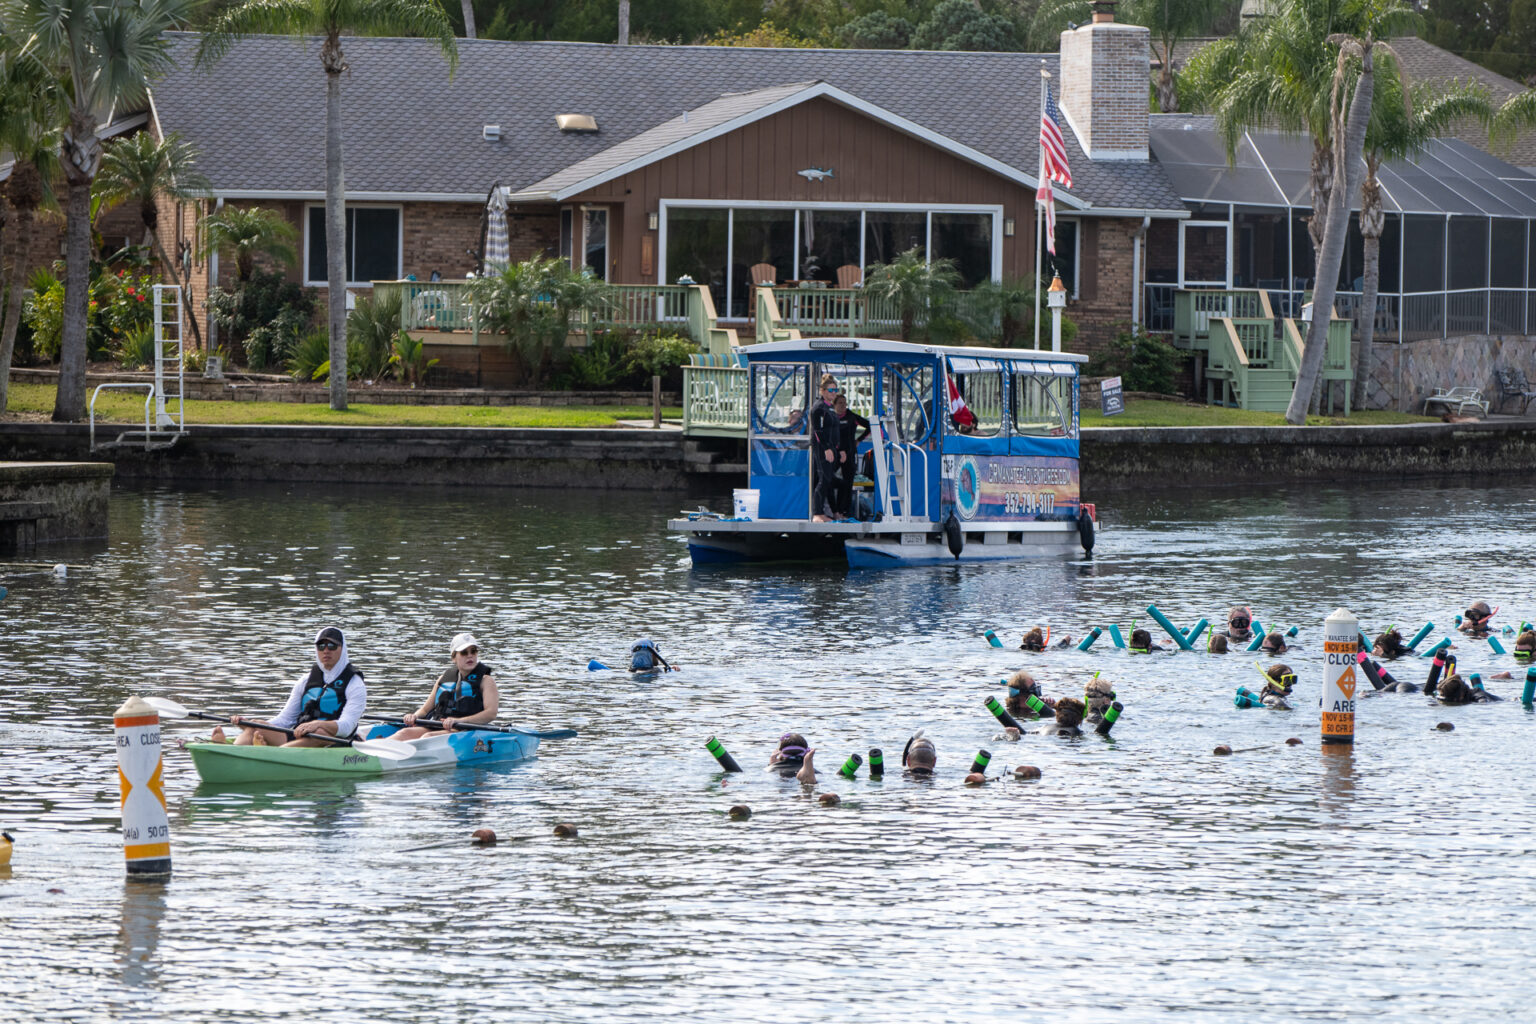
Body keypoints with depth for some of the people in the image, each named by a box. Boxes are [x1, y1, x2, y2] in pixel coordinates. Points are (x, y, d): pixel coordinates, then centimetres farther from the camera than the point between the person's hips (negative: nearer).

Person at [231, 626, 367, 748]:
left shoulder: (355, 684, 3)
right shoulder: (306, 680, 20)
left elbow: (346, 726, -13)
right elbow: (285, 719, 18)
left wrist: (318, 724, -34)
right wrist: (247, 725, 1)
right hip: (295, 739, 5)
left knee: (321, 732, -39)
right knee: (257, 727, -17)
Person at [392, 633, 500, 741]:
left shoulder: (486, 680, 6)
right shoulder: (444, 679, 22)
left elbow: (491, 713, -9)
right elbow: (425, 709, 25)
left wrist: (460, 721, -24)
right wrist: (415, 716, -1)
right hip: (439, 728, 5)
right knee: (406, 733, -23)